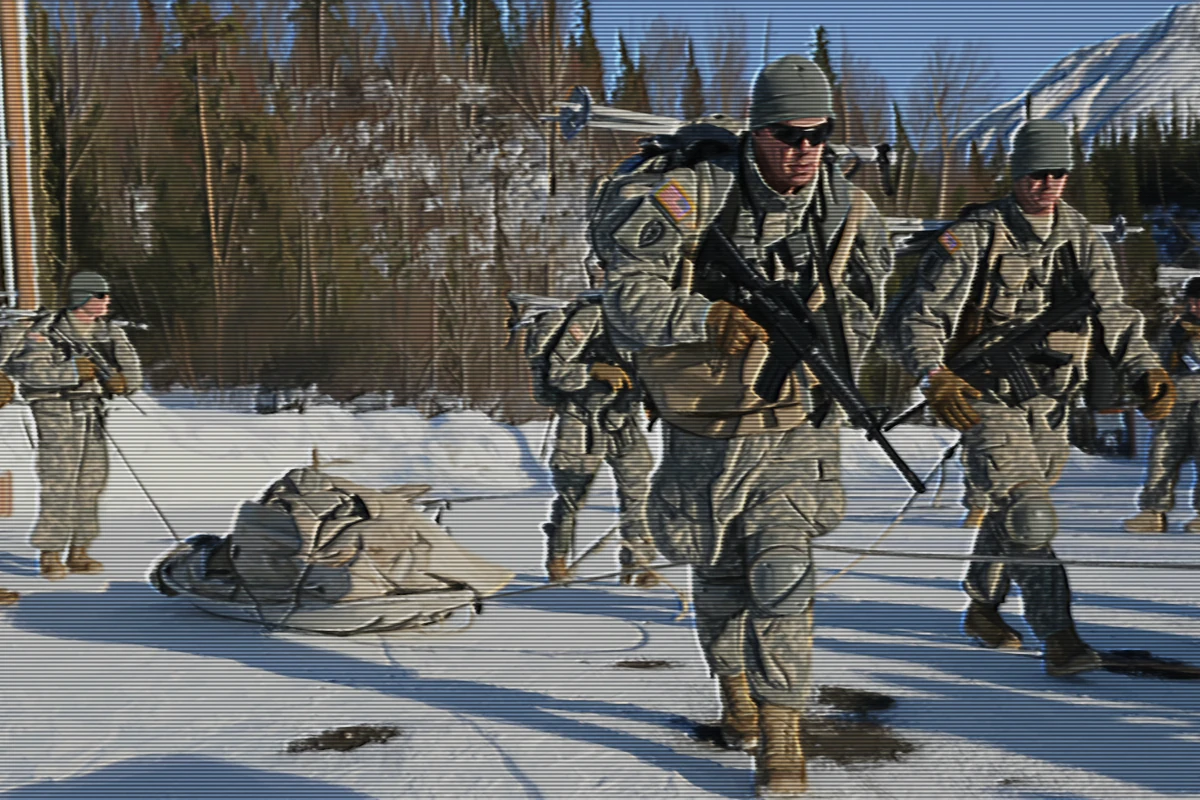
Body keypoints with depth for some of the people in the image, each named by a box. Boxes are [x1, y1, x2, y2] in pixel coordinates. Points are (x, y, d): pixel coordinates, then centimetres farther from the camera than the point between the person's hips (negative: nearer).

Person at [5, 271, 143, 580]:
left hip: (92, 412, 7)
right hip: (58, 411, -7)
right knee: (60, 482, -9)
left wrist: (122, 380, -14)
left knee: (92, 480, 7)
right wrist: (72, 372, -28)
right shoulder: (47, 330, -10)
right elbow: (28, 369, -21)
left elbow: (131, 366, 9)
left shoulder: (108, 331, 9)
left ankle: (78, 552, 16)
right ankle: (50, 555, -1)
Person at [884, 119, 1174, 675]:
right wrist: (935, 375, -37)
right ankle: (1058, 636, -12)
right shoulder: (974, 237, -12)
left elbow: (1114, 314, -1)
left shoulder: (1080, 238, 4)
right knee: (1029, 514, -17)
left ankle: (981, 609, 36)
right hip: (984, 398, -6)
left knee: (1011, 512, 17)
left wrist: (1147, 370, -19)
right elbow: (914, 316, -18)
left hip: (1049, 401, 6)